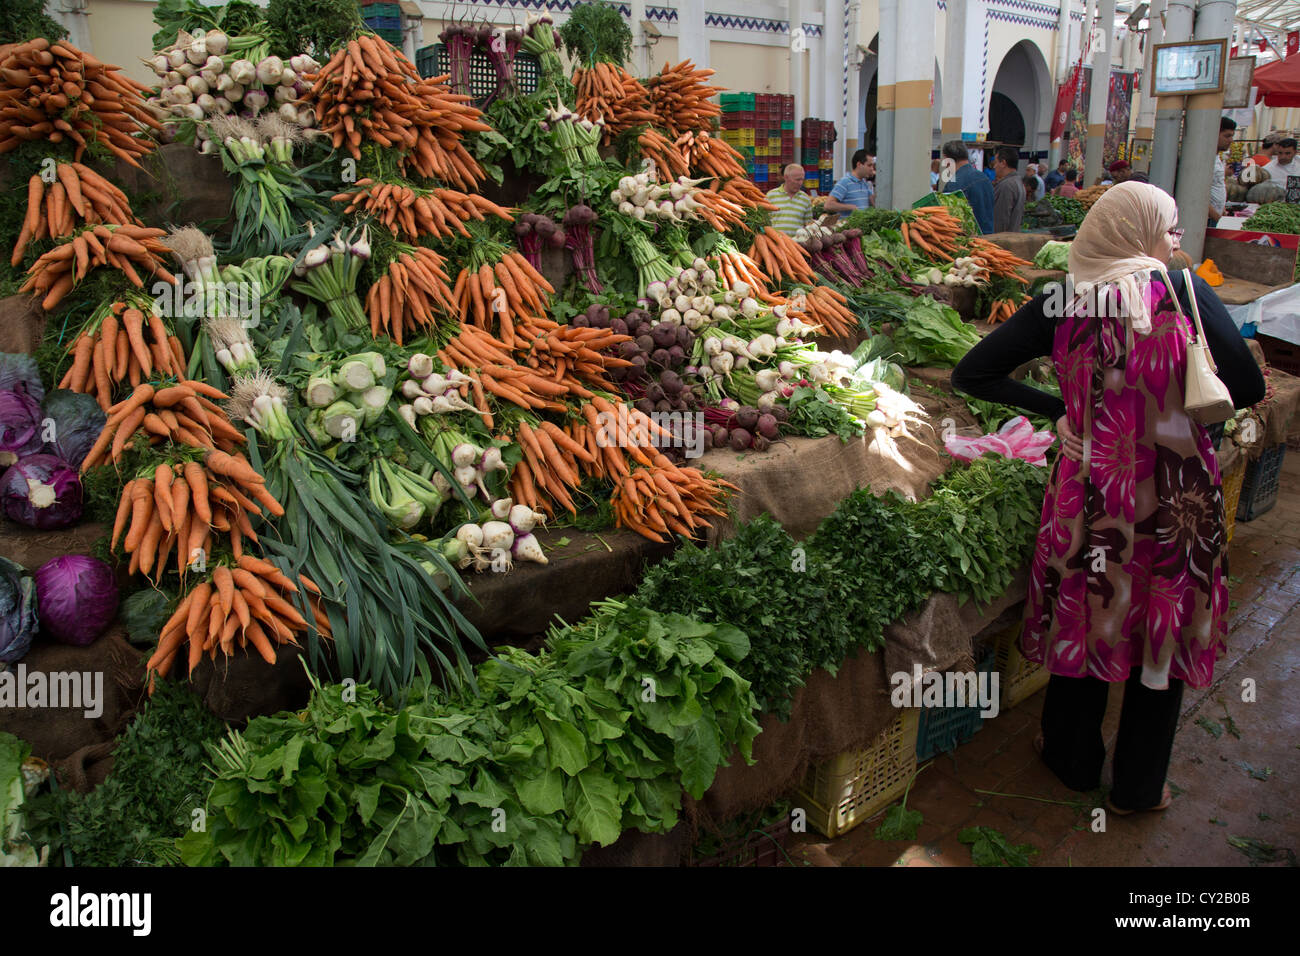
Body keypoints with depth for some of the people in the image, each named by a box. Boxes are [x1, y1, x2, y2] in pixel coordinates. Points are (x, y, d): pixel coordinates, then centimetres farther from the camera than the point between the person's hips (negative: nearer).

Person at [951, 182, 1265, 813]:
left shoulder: (1059, 304, -6)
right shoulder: (1182, 290, -10)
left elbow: (971, 374, -6)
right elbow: (1249, 389, -11)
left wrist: (1057, 411, 1)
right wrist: (1179, 394, 8)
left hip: (1090, 489, 1)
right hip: (1176, 495, -1)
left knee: (1086, 623, 19)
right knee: (1166, 633, 16)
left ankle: (1075, 762, 40)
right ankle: (1138, 788, 33)